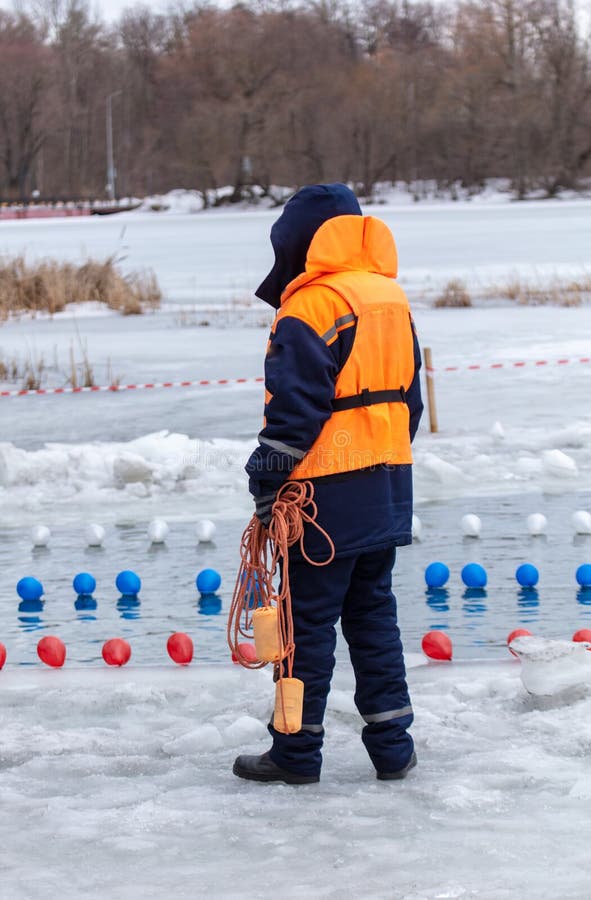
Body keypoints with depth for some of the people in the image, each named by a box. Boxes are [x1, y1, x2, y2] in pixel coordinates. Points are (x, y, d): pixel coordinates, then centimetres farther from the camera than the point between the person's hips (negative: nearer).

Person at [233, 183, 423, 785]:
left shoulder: (310, 309, -15)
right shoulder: (392, 299, 11)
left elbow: (296, 404, -18)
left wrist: (268, 478, -12)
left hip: (329, 491, -8)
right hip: (388, 487, 8)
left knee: (309, 618, 0)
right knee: (372, 611, 14)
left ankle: (297, 751, 7)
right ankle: (392, 744, 14)